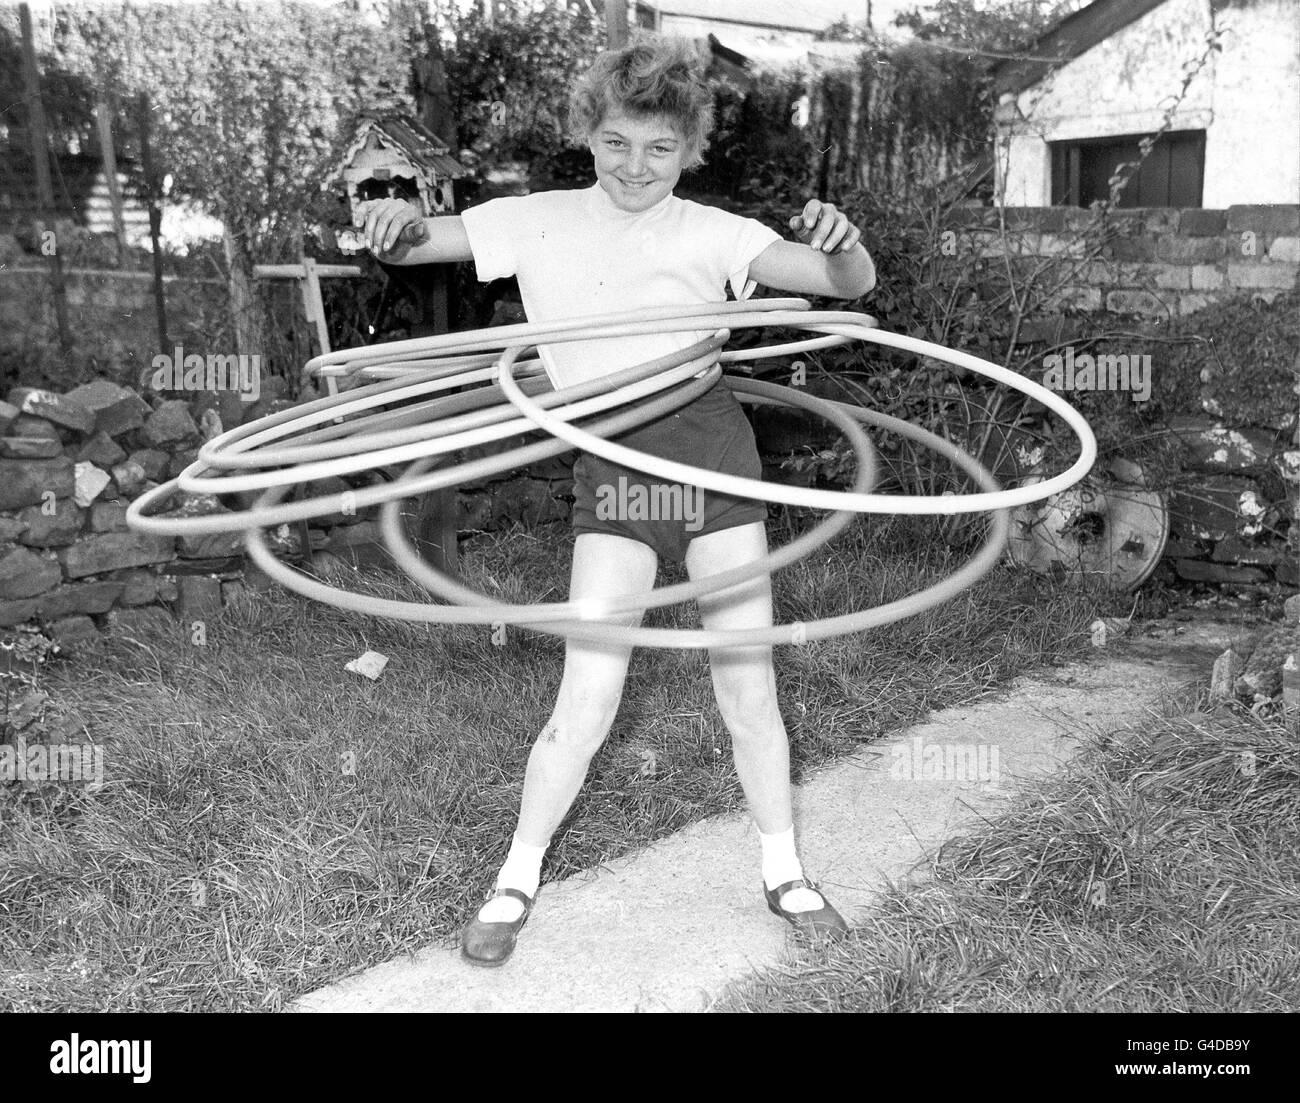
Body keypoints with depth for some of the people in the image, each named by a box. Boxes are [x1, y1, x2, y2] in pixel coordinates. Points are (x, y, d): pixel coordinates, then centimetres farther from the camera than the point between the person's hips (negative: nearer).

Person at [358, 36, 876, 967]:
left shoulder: (710, 232, 2)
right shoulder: (542, 222, 6)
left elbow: (853, 286, -3)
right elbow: (410, 247, 8)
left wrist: (841, 243, -27)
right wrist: (397, 219, -16)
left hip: (711, 445, 0)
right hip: (610, 464, 0)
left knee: (748, 688, 6)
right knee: (586, 704, -4)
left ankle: (785, 871, 27)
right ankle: (518, 880, 19)